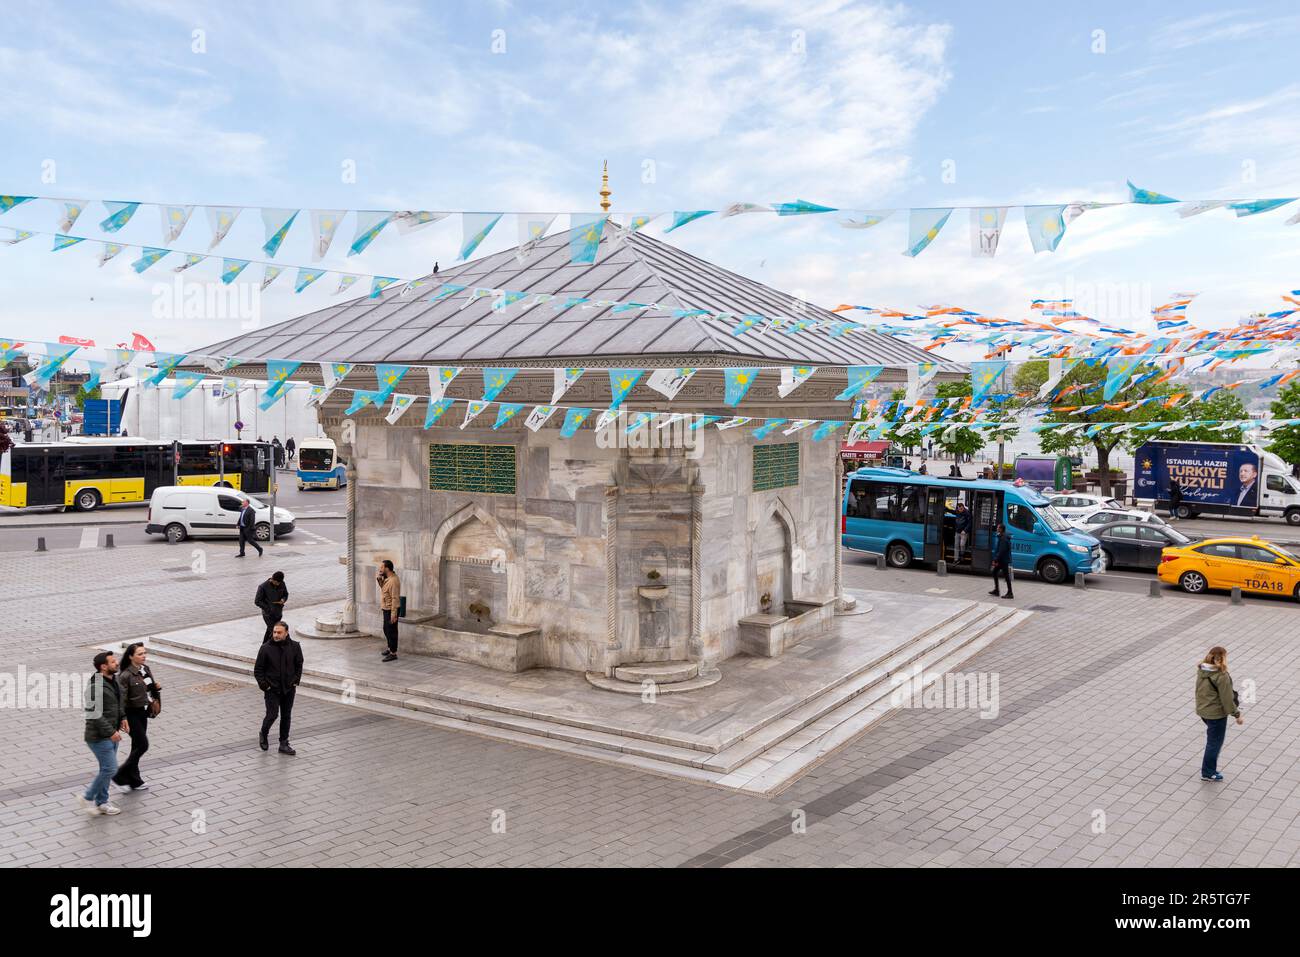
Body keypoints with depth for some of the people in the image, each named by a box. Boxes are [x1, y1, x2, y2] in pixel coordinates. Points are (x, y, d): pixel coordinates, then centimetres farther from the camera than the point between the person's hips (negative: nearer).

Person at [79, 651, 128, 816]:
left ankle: (101, 802, 26)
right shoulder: (95, 686, -23)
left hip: (111, 734, 9)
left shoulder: (113, 680, 5)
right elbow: (94, 714, -24)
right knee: (110, 769, -7)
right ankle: (88, 797, 12)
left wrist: (122, 717, 10)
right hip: (99, 736, -9)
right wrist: (111, 732, -22)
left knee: (107, 769, 15)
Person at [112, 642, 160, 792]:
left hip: (143, 712, 7)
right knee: (142, 745, -7)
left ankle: (134, 781, 24)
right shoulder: (126, 675, -20)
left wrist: (156, 687, -6)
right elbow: (121, 698, -21)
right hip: (132, 714, -7)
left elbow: (151, 689, 16)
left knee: (137, 746, 14)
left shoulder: (146, 669, 3)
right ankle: (120, 777, 7)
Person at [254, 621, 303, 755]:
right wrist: (264, 685, -9)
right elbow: (258, 670, -2)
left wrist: (296, 680, 4)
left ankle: (284, 744, 18)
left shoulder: (294, 647, -2)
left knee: (286, 716, 8)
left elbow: (299, 665, 13)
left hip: (289, 689, 3)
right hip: (272, 689, -3)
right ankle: (263, 735, 22)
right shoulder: (265, 648, -10)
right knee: (272, 714, -8)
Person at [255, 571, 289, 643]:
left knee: (270, 631, 20)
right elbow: (257, 601, -12)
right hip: (268, 614, -5)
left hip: (279, 613, 5)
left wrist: (283, 599, -10)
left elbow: (286, 594, 13)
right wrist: (268, 608, -20)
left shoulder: (282, 584, -4)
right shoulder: (263, 587, -17)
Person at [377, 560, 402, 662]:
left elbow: (395, 598, -25)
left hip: (391, 609, -10)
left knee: (391, 631, -1)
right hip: (386, 608, 10)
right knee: (386, 629, 22)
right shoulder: (387, 578, 5)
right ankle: (390, 648, 38)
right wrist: (380, 580, 3)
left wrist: (393, 614, -26)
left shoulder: (393, 581, -24)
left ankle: (393, 653, 7)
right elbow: (383, 588, 23)